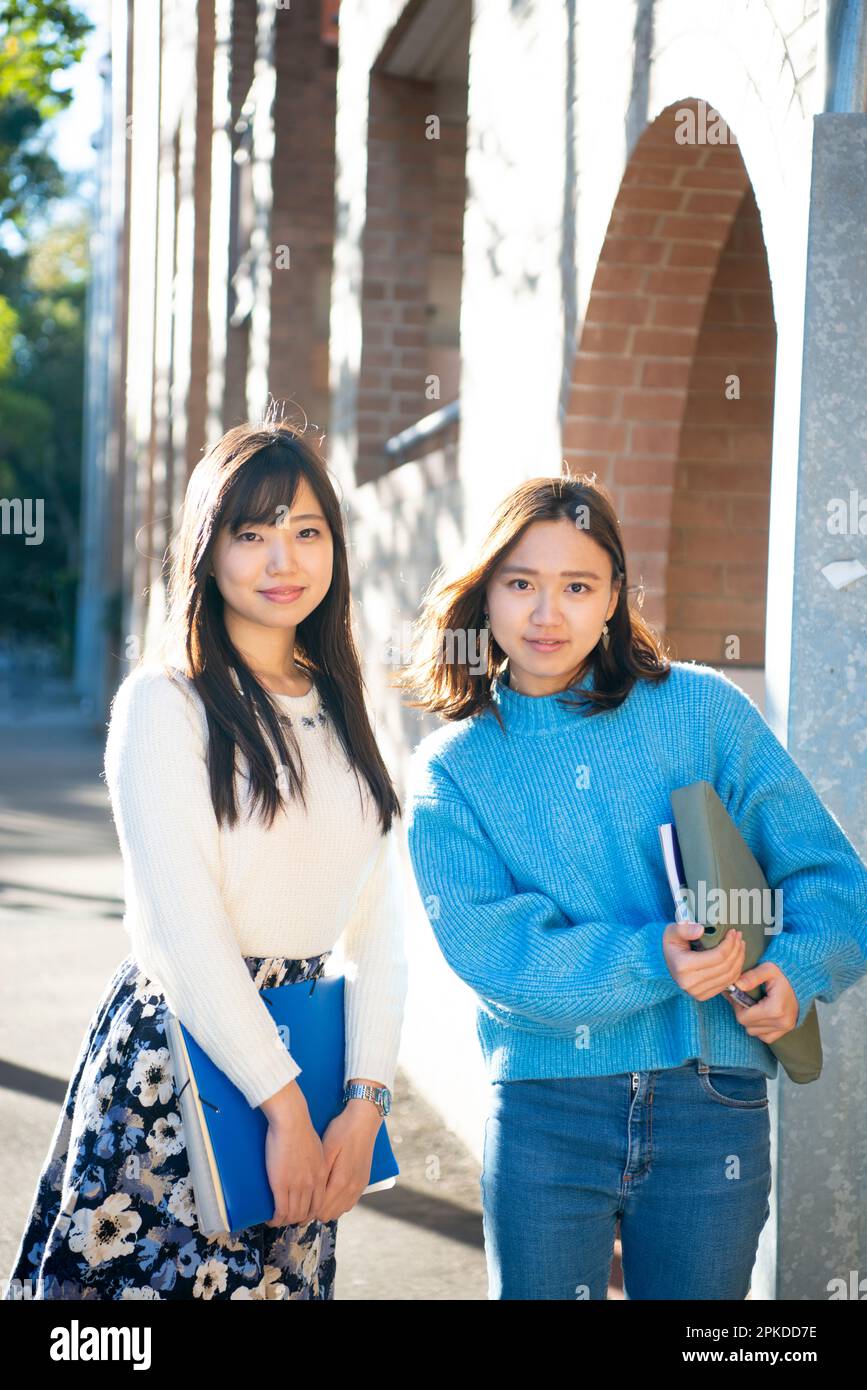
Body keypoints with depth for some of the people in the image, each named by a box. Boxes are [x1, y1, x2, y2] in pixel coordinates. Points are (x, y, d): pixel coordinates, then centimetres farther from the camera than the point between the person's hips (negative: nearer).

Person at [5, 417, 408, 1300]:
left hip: (301, 1049, 5)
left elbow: (378, 924, 6)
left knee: (277, 1276, 11)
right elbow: (184, 928, -13)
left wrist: (366, 1099, -4)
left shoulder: (340, 713, 10)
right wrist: (284, 1105, -13)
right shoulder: (166, 704, -8)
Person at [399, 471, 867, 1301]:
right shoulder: (451, 768, 3)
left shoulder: (703, 711, 3)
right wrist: (650, 963, -21)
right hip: (543, 1114, 0)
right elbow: (486, 946, -9)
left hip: (712, 1108, 0)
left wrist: (798, 968, -16)